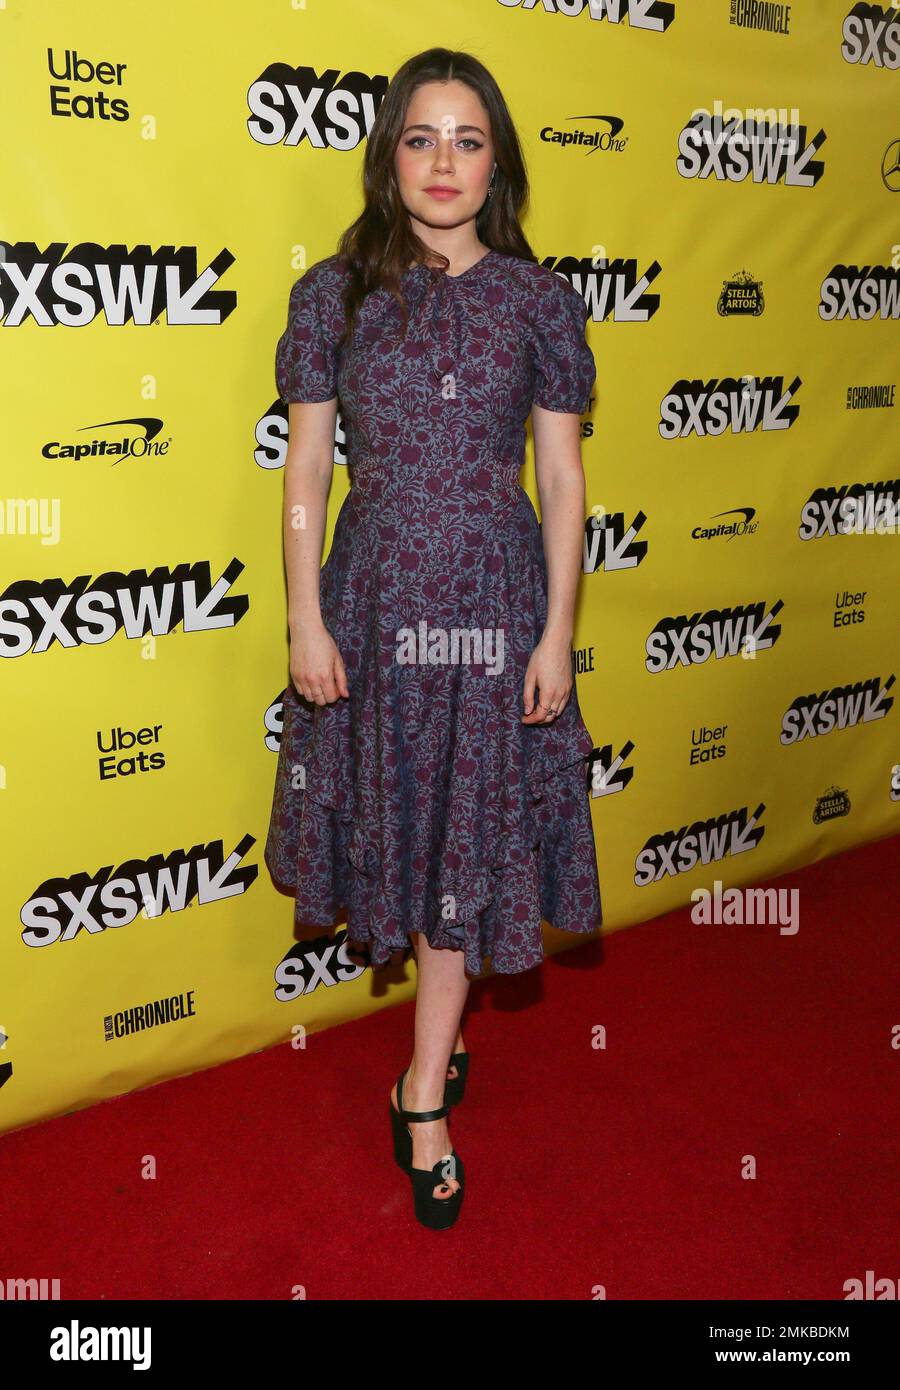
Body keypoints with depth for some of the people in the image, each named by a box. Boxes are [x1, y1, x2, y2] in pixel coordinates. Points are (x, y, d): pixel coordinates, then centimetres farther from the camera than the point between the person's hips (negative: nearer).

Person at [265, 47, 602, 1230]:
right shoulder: (336, 293, 0)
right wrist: (307, 621, -5)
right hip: (373, 598, 1)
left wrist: (557, 633, -4)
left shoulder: (537, 300, -1)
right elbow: (306, 472, 0)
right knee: (396, 821, 13)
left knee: (470, 842, 6)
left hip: (494, 600, -1)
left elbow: (562, 479, 0)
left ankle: (425, 1094, 21)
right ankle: (442, 1034, 40)